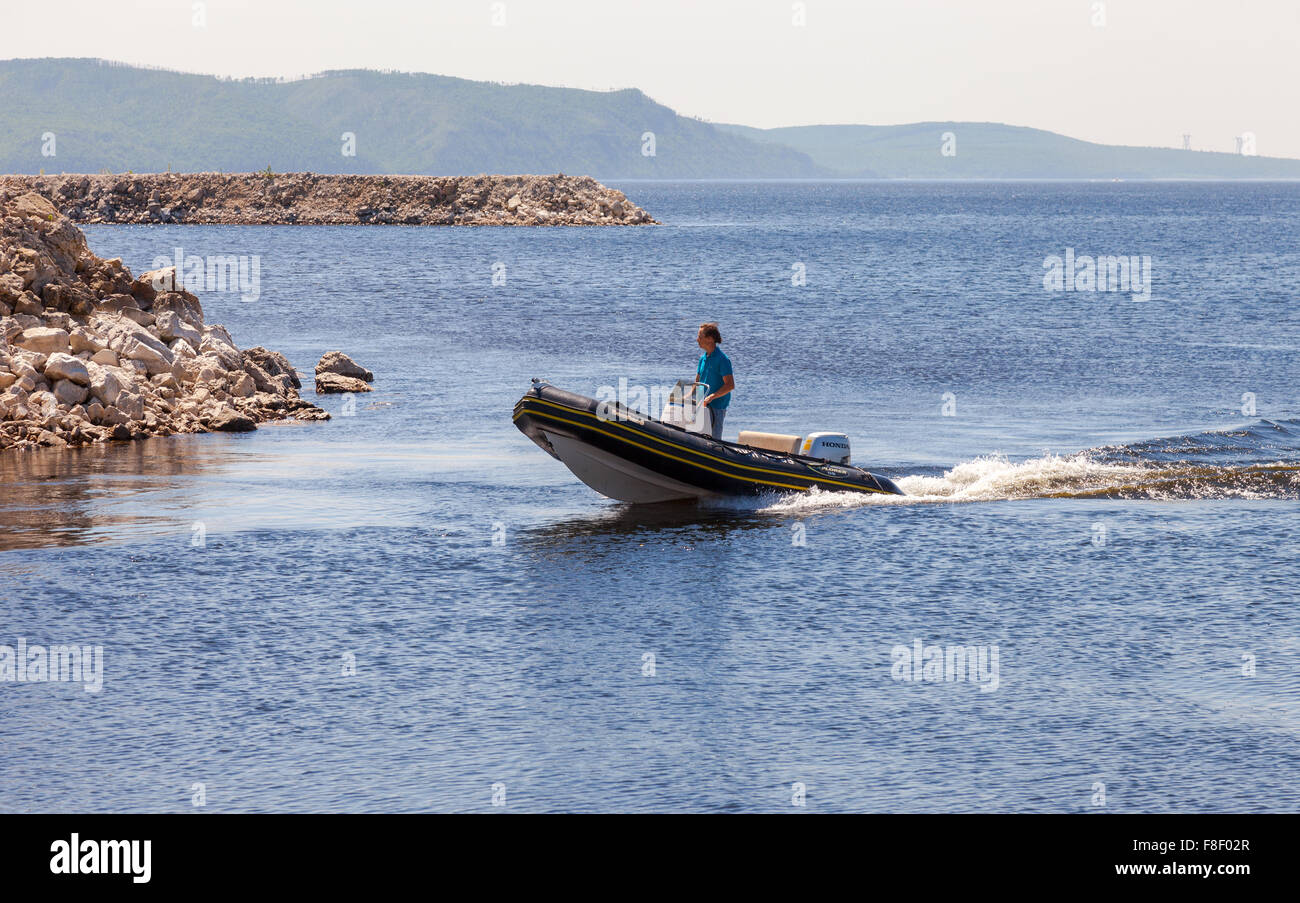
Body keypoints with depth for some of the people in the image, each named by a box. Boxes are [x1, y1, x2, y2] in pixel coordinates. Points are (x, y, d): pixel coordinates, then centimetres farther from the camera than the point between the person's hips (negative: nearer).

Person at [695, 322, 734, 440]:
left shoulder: (722, 359, -12)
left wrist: (711, 397, -23)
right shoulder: (703, 358, 13)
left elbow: (730, 385, -18)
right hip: (703, 405, 8)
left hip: (717, 407, -8)